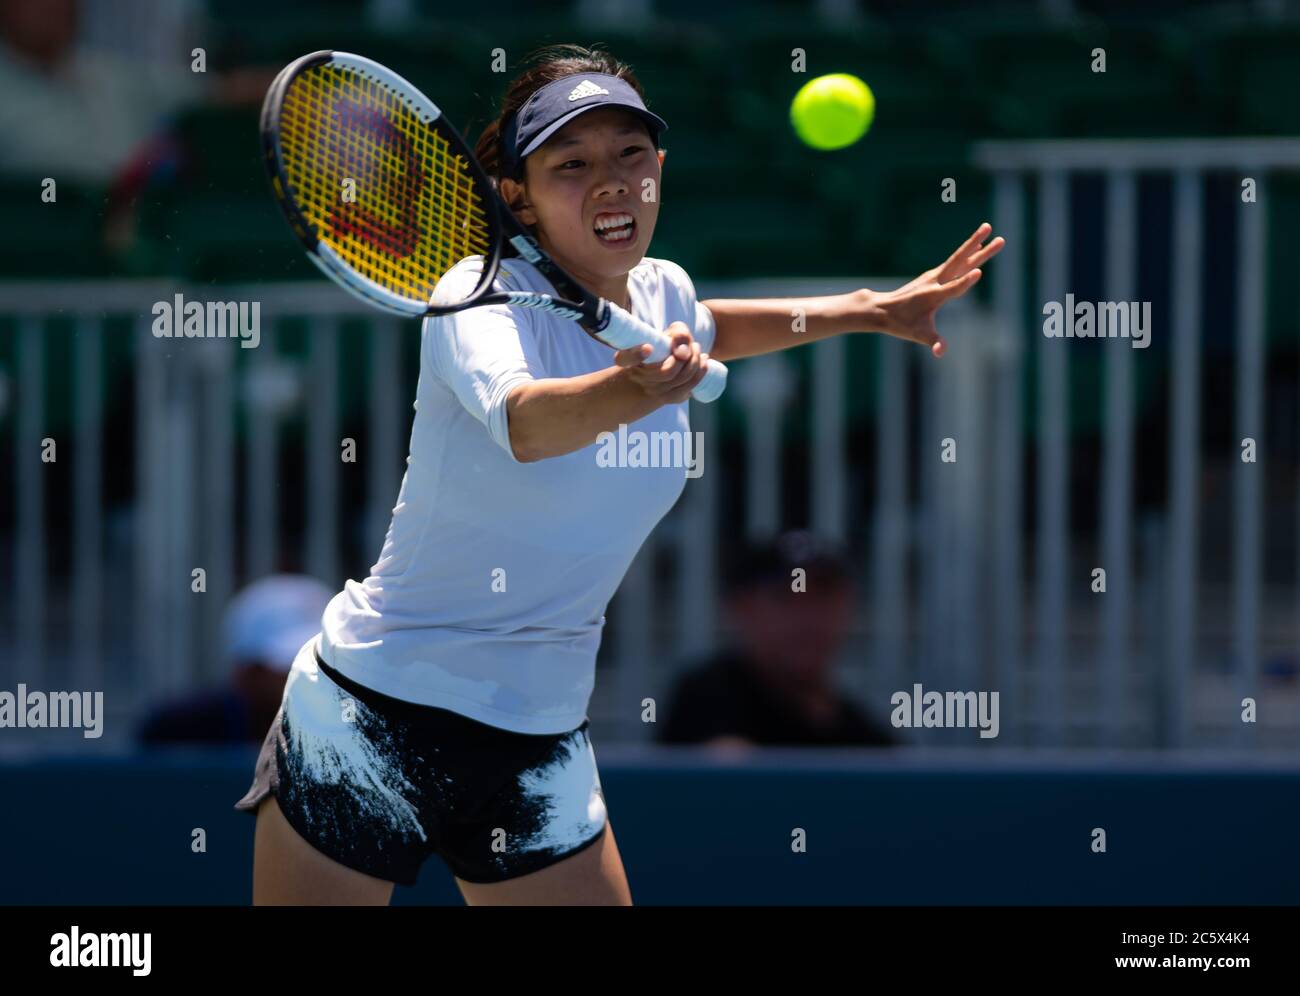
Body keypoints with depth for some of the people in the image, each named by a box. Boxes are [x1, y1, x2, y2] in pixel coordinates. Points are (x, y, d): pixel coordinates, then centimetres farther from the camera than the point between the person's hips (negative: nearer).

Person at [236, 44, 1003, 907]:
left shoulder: (661, 293, 3)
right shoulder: (483, 296, -17)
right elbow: (522, 420, -41)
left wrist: (868, 311, 25)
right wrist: (632, 389, -60)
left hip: (542, 741, 6)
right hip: (371, 714, -6)